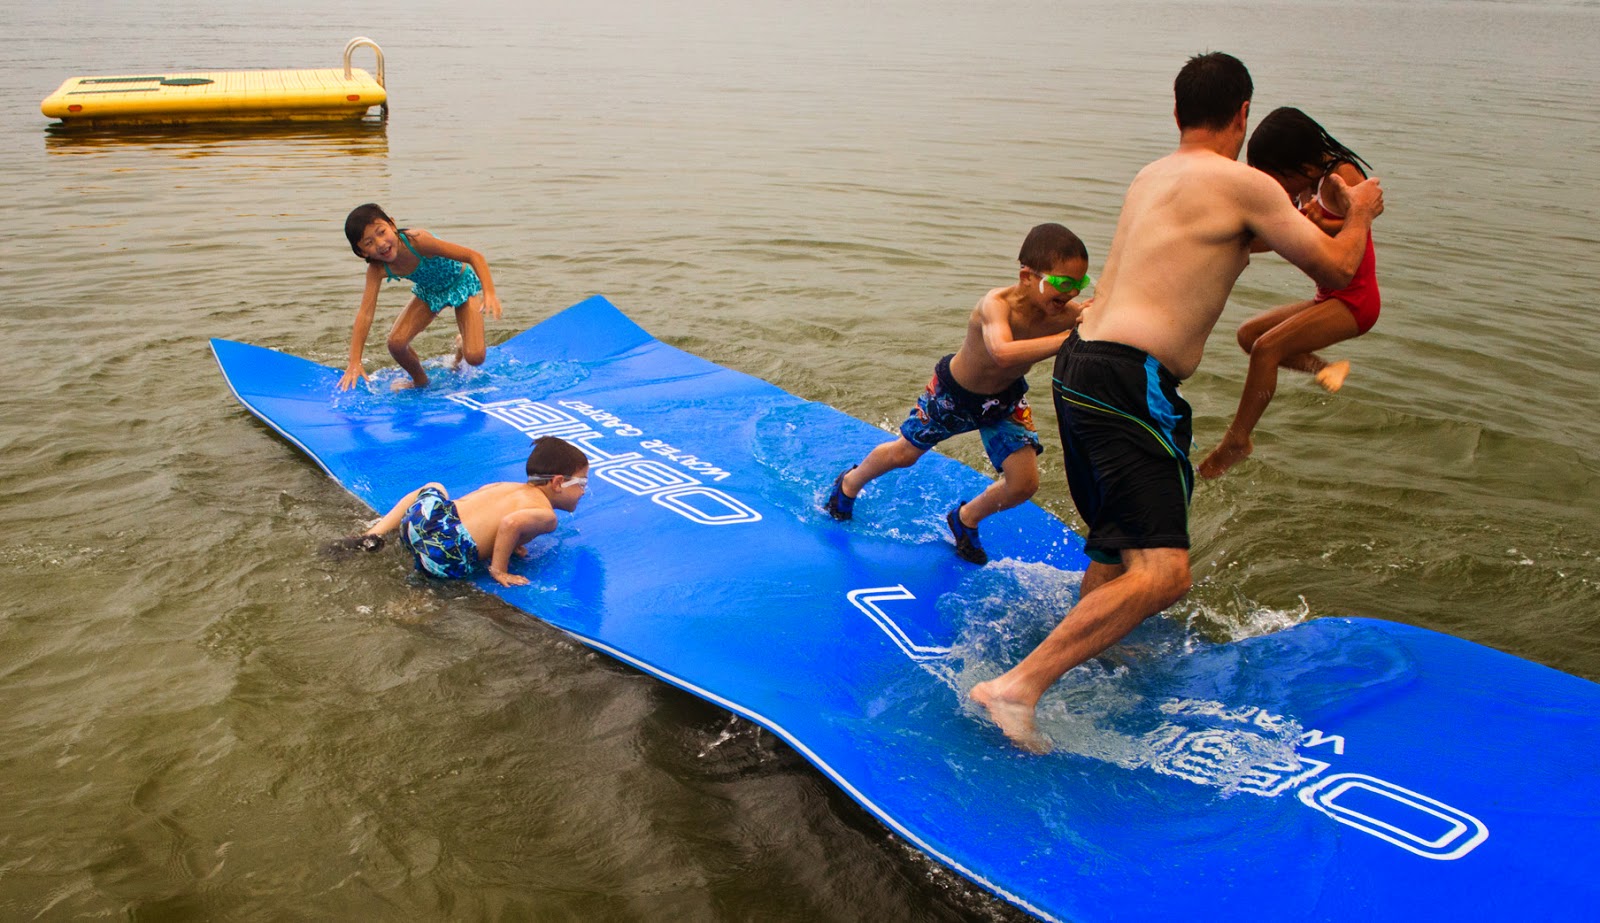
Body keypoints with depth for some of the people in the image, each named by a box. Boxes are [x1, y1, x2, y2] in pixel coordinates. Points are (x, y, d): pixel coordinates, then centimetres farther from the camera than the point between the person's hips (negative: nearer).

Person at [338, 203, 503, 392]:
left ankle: (462, 344, 22)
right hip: (429, 291, 4)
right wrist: (354, 363, -35)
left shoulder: (416, 240, -38)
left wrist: (489, 293, -50)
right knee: (396, 343, -14)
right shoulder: (377, 270, -23)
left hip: (462, 282, -4)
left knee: (475, 358, -18)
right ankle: (420, 380, 18)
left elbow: (474, 256, -35)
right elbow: (365, 313, -27)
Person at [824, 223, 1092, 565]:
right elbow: (1002, 352, -60)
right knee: (904, 453, 15)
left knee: (1024, 483, -5)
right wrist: (1068, 339, -64)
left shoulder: (1065, 313, -25)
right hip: (953, 391, -4)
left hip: (1005, 399, 4)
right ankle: (849, 483, 48)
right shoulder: (997, 304, -40)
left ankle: (965, 519, 25)